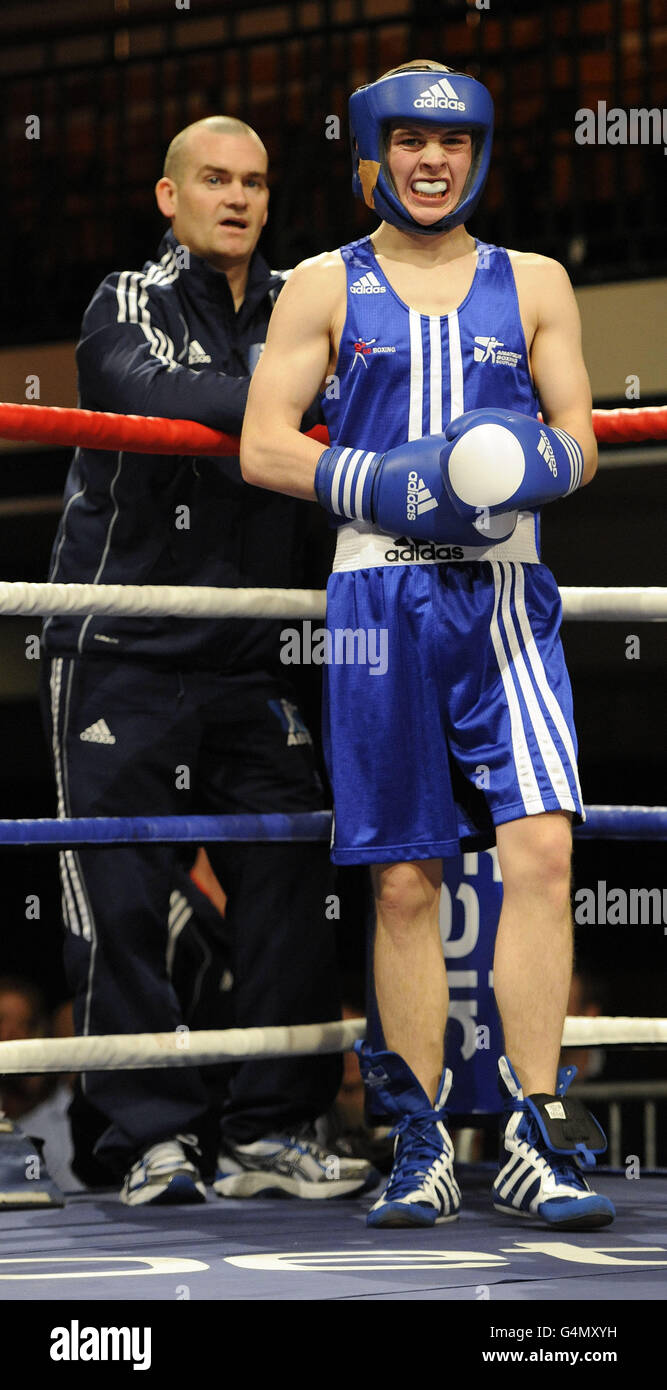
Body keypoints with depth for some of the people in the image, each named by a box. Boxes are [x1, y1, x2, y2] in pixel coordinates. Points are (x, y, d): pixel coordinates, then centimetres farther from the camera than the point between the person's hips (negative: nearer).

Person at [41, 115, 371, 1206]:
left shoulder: (296, 304, 11)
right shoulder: (128, 305, -2)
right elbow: (157, 394, -23)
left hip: (249, 657, 4)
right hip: (121, 654, -4)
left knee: (288, 887, -1)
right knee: (122, 896, -5)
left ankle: (273, 1132, 6)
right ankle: (151, 1138, 2)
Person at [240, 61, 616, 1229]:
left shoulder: (533, 286, 15)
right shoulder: (325, 288, 10)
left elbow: (581, 439, 11)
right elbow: (263, 447, 2)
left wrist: (531, 465, -13)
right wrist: (393, 486, -13)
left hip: (505, 594, 1)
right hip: (380, 595, -1)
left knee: (541, 847, -15)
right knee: (404, 880, 0)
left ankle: (534, 1138, -11)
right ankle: (420, 1146, 10)